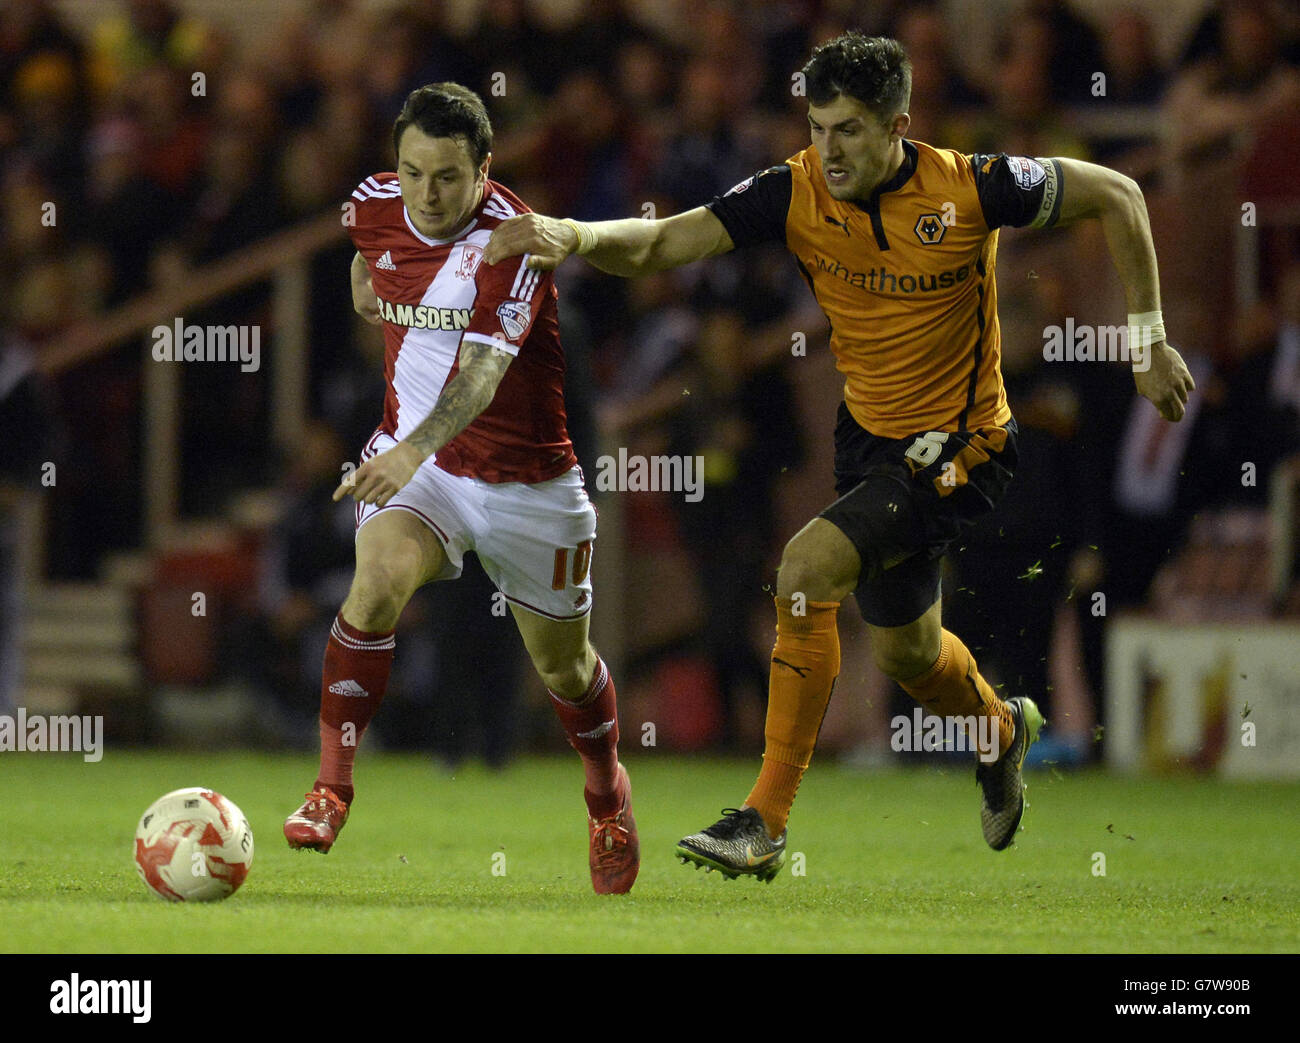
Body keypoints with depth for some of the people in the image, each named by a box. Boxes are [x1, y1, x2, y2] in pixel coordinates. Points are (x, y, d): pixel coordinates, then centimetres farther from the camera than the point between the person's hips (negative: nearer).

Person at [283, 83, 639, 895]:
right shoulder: (377, 205, -6)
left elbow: (484, 367, -39)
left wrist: (415, 447, -53)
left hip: (527, 482, -3)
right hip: (410, 458, 3)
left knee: (562, 662, 12)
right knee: (378, 582, -28)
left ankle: (607, 794, 43)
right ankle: (332, 790, -26)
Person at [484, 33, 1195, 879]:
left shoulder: (970, 189, -22)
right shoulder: (796, 193, -14)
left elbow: (1116, 195, -9)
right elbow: (660, 244, -22)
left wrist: (1149, 341, -7)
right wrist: (574, 236, -42)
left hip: (961, 450, -6)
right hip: (868, 436, 6)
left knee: (809, 566, -26)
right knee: (903, 650, 23)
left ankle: (769, 822, -19)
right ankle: (1002, 729, 60)